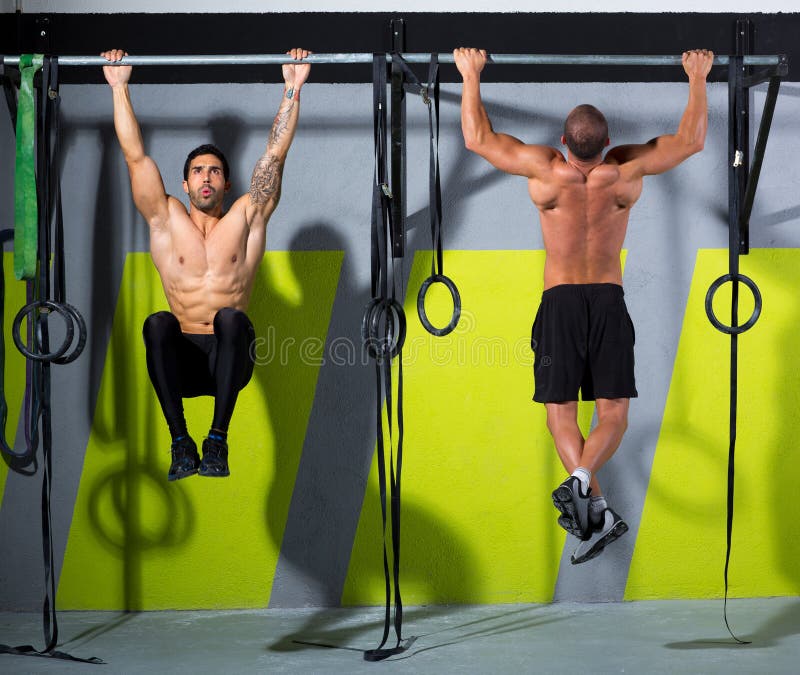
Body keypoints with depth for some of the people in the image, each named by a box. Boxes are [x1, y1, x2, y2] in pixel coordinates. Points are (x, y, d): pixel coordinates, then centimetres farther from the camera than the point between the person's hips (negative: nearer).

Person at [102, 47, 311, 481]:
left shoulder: (246, 219, 12)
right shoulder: (166, 222, 13)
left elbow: (275, 155, 8)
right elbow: (135, 156, 11)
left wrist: (292, 90, 4)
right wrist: (119, 89, 10)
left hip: (229, 359, -1)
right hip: (182, 362, 1)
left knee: (231, 319, -35)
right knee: (157, 324, -32)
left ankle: (218, 439, -29)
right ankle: (180, 442, -28)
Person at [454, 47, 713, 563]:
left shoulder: (545, 170, -12)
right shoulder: (627, 171, -10)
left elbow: (478, 138, -1)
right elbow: (691, 140, 4)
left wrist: (471, 76, 9)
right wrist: (698, 78, 15)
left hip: (559, 302, -1)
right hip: (610, 302, 1)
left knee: (561, 412, 3)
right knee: (613, 414, 2)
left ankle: (597, 508, -15)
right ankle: (583, 477, -28)